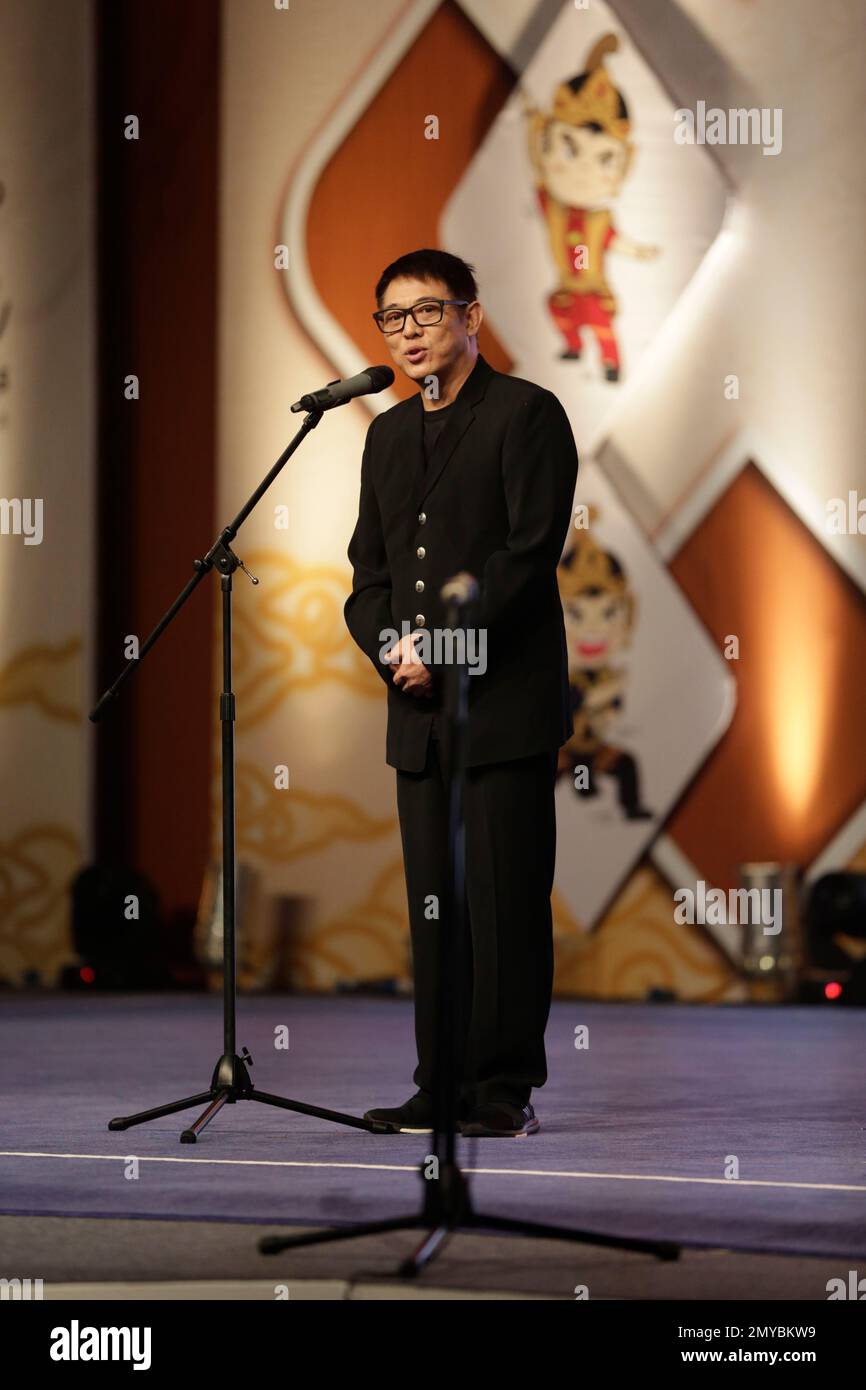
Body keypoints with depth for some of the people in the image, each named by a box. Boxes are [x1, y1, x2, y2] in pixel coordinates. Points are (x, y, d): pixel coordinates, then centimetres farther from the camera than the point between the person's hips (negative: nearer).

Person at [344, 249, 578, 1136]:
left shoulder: (525, 413, -2)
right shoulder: (388, 435, 19)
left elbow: (530, 551, -11)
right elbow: (368, 566, 17)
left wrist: (442, 646, -14)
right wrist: (390, 647, -3)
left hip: (505, 698, -6)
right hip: (417, 707, 7)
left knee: (506, 897, -6)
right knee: (433, 902, 7)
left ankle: (508, 1087, -2)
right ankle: (443, 1085, 11)